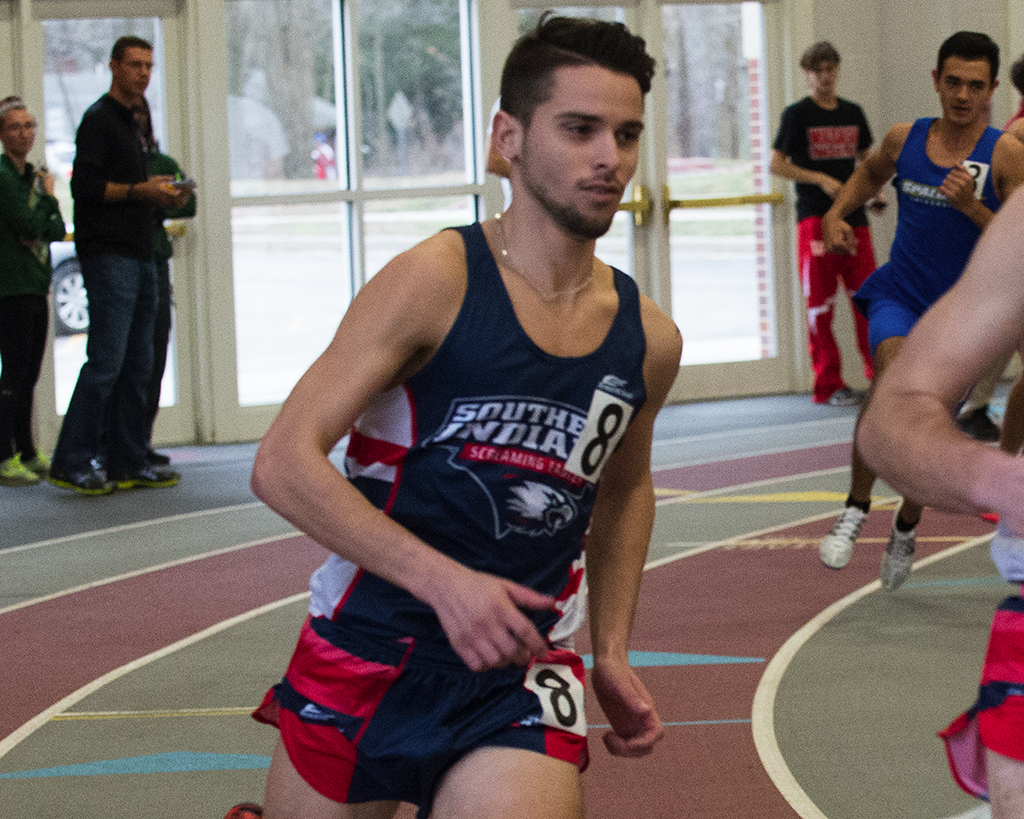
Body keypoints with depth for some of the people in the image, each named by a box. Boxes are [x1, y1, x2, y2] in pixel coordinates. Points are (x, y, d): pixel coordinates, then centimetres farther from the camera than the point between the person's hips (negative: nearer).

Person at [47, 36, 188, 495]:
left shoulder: (128, 123, 22)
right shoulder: (99, 120, -7)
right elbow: (85, 186, -16)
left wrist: (162, 197, 11)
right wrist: (139, 190, -20)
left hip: (138, 257, 10)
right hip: (108, 255, -10)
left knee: (137, 365, 7)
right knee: (106, 361, -13)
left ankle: (128, 463, 10)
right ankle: (71, 464, -11)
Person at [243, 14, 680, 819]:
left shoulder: (648, 341, 4)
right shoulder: (435, 283, -12)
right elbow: (285, 464, -18)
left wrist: (611, 652, 15)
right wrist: (443, 581, -26)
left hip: (521, 672, 3)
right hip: (368, 656, -3)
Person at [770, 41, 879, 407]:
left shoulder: (853, 113, 13)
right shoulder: (797, 114, -1)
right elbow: (776, 164, -5)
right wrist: (821, 180, -15)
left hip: (854, 216, 4)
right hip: (815, 217, -4)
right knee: (820, 305, -2)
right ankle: (828, 384, 2)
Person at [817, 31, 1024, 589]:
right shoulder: (904, 140, -1)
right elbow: (870, 173, 23)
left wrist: (971, 208, -28)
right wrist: (836, 213, 6)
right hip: (900, 296, 0)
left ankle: (905, 531, 38)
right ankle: (856, 510, -20)